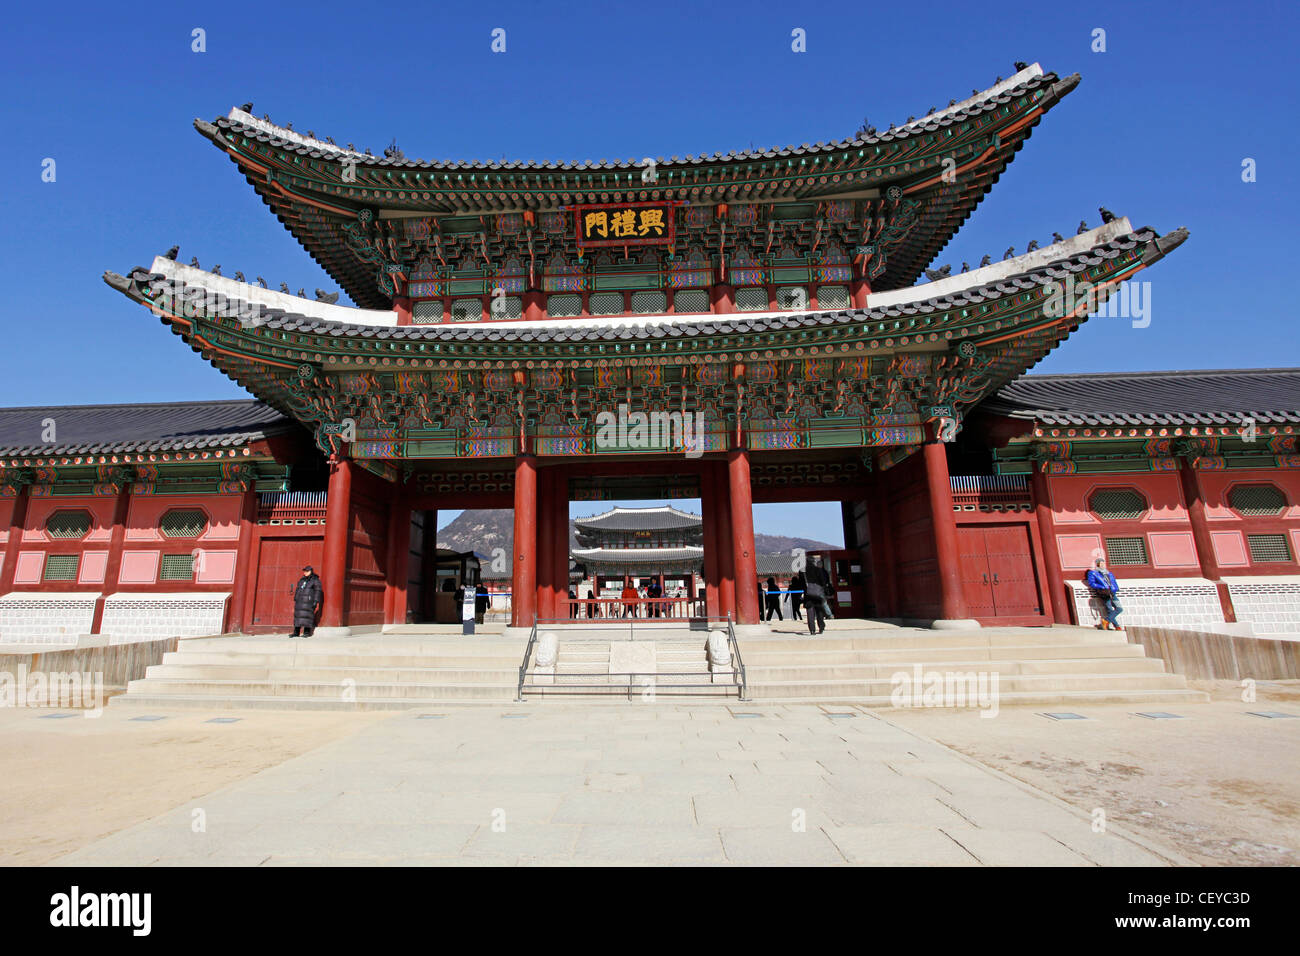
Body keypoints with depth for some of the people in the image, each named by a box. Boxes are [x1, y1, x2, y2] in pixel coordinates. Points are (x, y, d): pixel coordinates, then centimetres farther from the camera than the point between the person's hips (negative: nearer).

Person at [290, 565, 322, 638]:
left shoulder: (315, 580, -2)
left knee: (307, 615, -9)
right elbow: (297, 590, 20)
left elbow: (317, 592, -7)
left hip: (309, 601, -6)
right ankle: (296, 632, 8)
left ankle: (307, 632, -5)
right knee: (297, 615, 4)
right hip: (300, 601, 6)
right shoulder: (301, 580, 17)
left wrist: (316, 602, -14)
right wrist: (295, 600, 15)